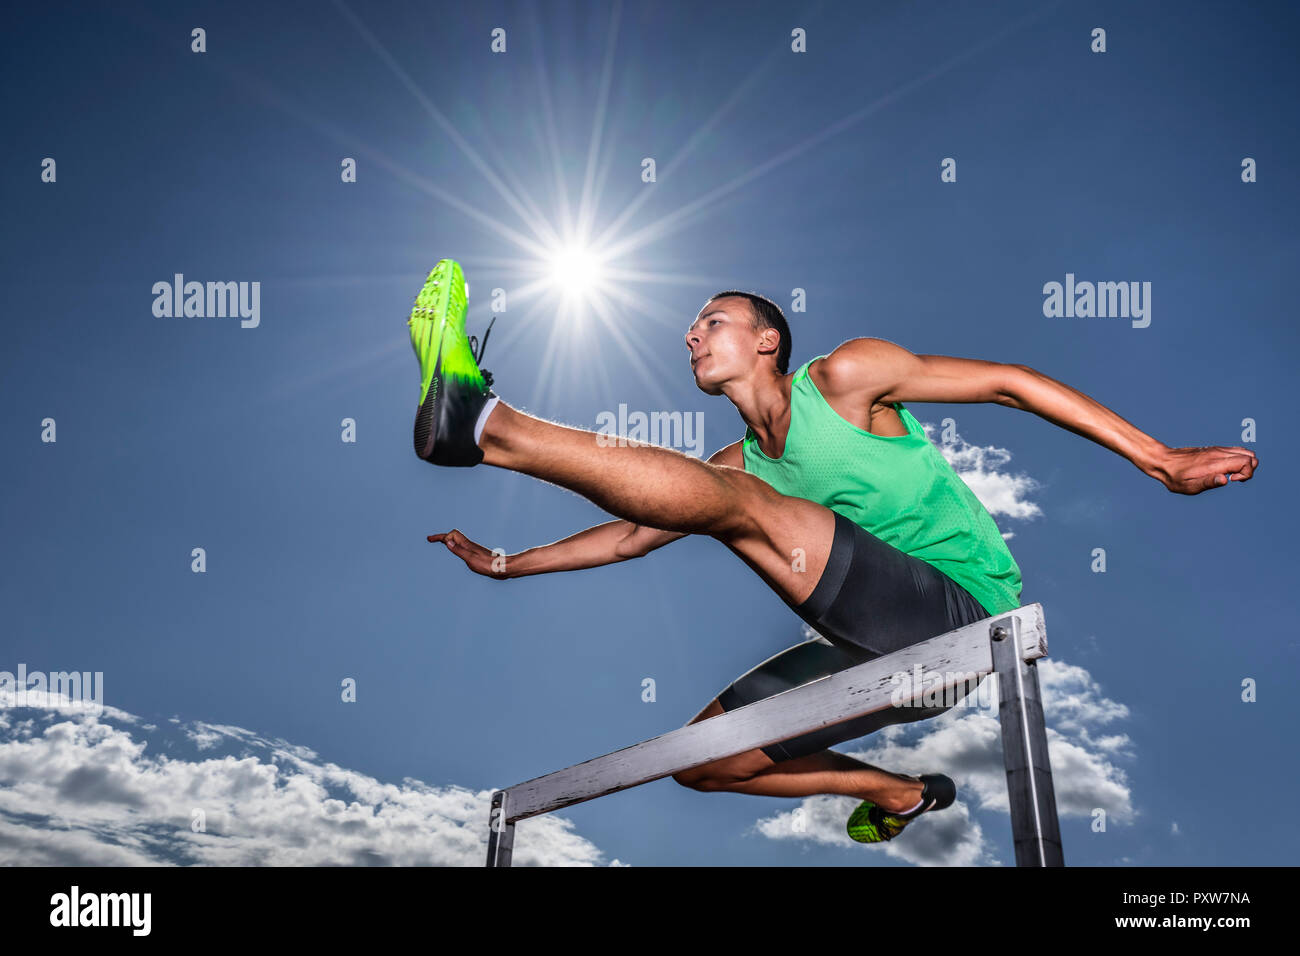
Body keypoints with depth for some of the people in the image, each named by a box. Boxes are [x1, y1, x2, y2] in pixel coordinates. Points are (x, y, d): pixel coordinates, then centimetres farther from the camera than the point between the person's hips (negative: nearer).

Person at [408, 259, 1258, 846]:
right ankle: (900, 794, 23)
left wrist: (1162, 460, -9)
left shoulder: (841, 379, 0)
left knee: (736, 501, -23)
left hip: (962, 611, -8)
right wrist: (508, 564, 20)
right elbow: (635, 533, 25)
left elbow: (1004, 382, -2)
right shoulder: (744, 463, 19)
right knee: (700, 758, 12)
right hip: (887, 655, 8)